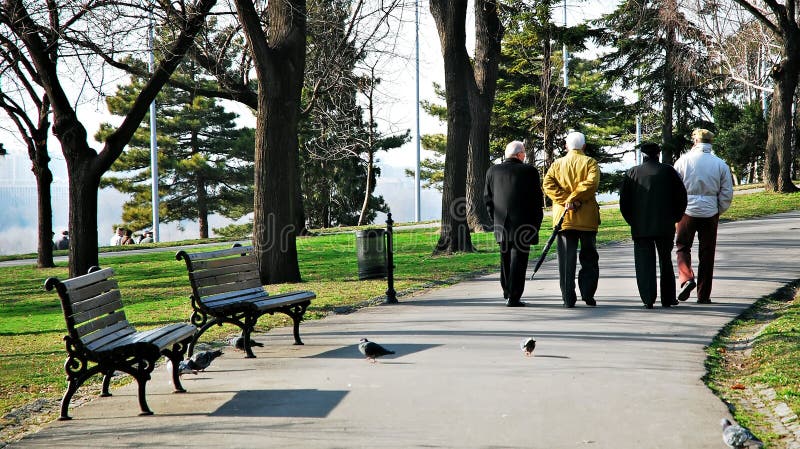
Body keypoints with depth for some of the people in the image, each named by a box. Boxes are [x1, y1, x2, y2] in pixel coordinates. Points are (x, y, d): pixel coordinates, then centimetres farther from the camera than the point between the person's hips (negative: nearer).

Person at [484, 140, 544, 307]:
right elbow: (536, 199, -4)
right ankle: (513, 297, -5)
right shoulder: (529, 171, -6)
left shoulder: (493, 171, 5)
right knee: (518, 259, -2)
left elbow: (487, 198, 7)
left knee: (505, 259, 18)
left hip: (501, 225, 4)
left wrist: (495, 219, 14)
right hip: (523, 225, -4)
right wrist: (536, 224, 4)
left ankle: (507, 293, 28)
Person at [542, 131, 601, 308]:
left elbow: (548, 184, -7)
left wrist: (566, 200, -11)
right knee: (589, 258, 11)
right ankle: (588, 294, 5)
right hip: (587, 219, -1)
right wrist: (573, 199, -12)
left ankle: (568, 298, -1)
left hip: (563, 218, 1)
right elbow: (591, 183, -16)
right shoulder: (590, 163, 1)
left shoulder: (557, 164, 8)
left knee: (566, 260, 3)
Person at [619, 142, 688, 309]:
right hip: (665, 226, 1)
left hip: (640, 227, 0)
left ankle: (648, 299, -7)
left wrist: (632, 221, 11)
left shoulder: (632, 173, 2)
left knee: (644, 263, 2)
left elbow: (624, 201, 2)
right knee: (666, 262, 13)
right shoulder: (668, 171, 1)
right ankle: (667, 298, 17)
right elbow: (681, 197, 1)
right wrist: (674, 218, 12)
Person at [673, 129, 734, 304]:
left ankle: (686, 278, -12)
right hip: (710, 213, 1)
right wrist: (718, 211, 15)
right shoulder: (720, 164, 1)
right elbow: (727, 194, 2)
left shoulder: (684, 160, -3)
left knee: (682, 247, 13)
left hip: (687, 211, -1)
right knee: (707, 253, 8)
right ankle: (703, 295, 11)